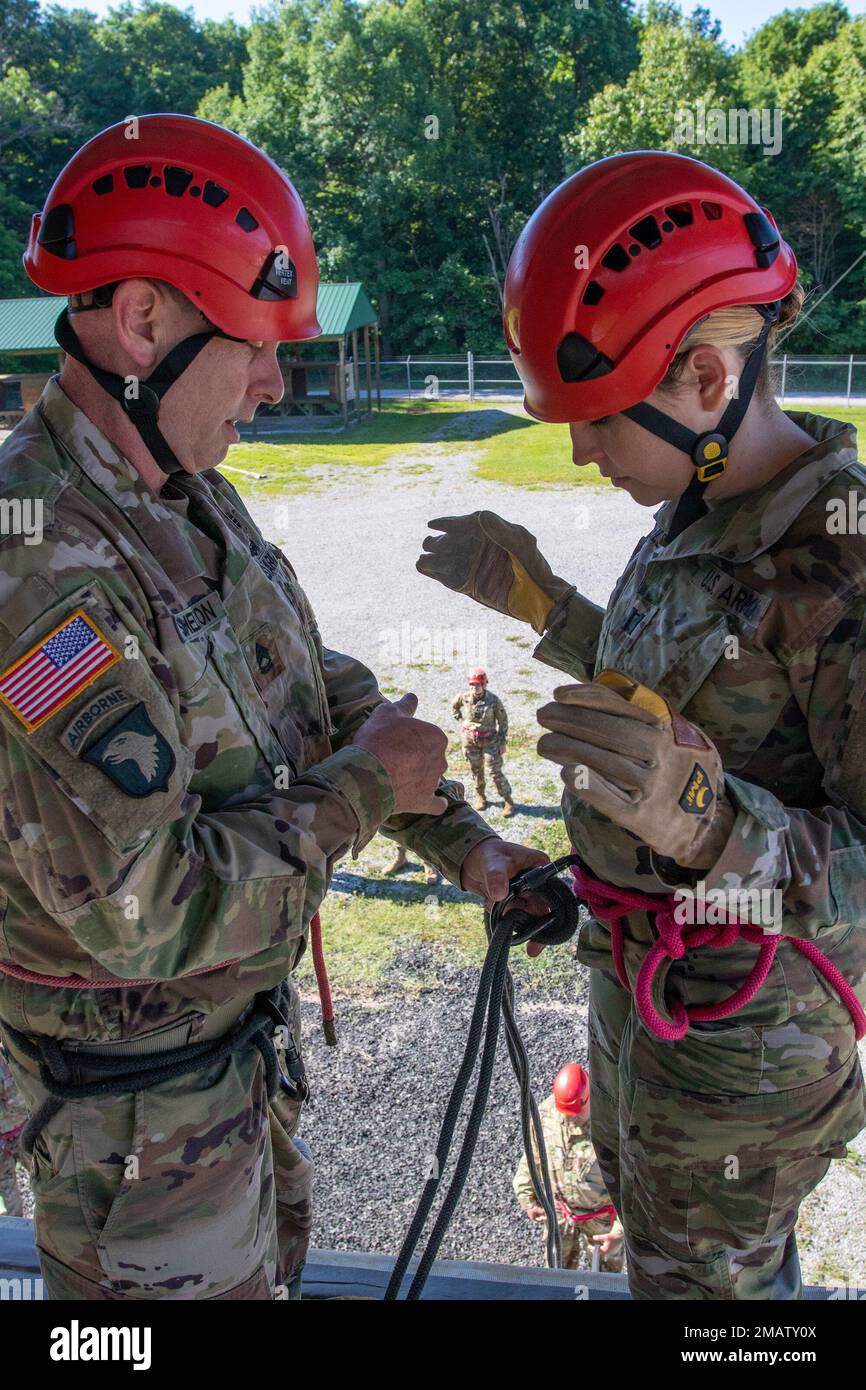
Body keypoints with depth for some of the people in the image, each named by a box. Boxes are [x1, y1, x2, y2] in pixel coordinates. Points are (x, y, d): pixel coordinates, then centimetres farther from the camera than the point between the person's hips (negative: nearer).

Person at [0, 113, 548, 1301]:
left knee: (273, 1251, 30)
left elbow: (318, 688, 5)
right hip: (137, 1073, -8)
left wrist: (462, 842, -4)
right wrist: (361, 787, -22)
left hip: (246, 1009, 8)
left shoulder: (192, 497, -1)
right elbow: (138, 912, -32)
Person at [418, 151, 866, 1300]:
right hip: (642, 976, 9)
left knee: (705, 1276, 16)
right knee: (655, 1227, 32)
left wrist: (709, 825, -46)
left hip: (739, 1023, -9)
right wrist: (543, 605, 10)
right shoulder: (704, 509, 0)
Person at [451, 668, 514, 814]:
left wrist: (502, 742, -5)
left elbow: (503, 721, -6)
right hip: (471, 742, 3)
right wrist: (461, 719, 1)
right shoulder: (463, 697, -10)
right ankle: (480, 796, 35)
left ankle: (508, 801, 5)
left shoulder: (493, 700, -15)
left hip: (489, 741, -3)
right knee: (476, 771, 15)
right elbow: (453, 707, 14)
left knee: (495, 772, -6)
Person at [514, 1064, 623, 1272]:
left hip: (601, 1214, -3)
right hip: (558, 1210, 3)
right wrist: (528, 1199, 4)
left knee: (605, 1273, 17)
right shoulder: (546, 1113, -17)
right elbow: (532, 1157, 2)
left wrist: (619, 1232, -26)